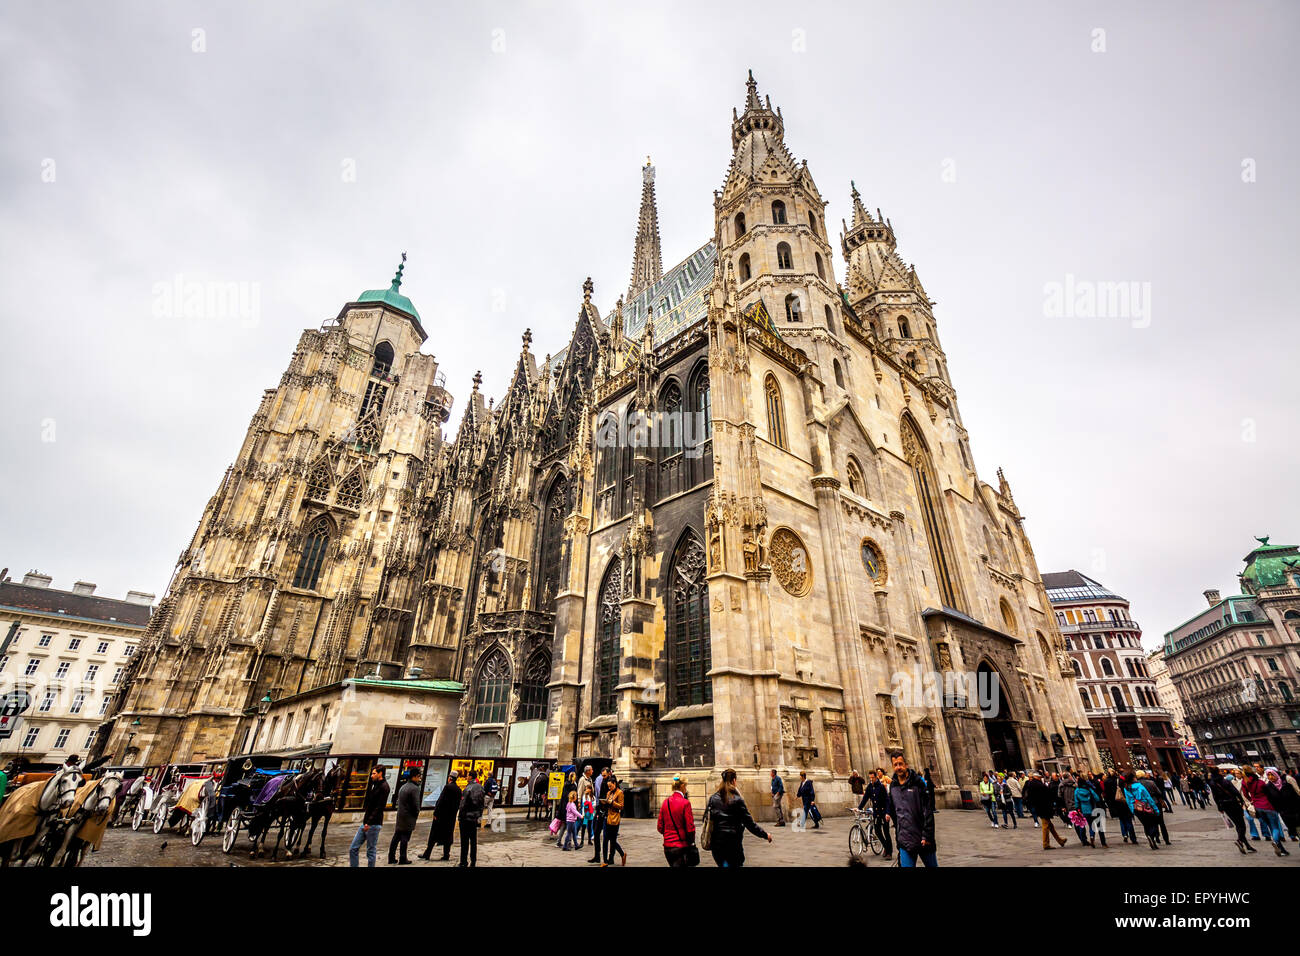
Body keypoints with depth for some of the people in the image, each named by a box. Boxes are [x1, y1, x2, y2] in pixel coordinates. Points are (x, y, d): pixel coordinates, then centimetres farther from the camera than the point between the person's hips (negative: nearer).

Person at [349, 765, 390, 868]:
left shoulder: (384, 786, -14)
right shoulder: (373, 784, 15)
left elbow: (379, 807, -19)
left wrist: (369, 822, -20)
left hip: (373, 824, -9)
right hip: (365, 823, 9)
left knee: (371, 852, 1)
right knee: (353, 849, 8)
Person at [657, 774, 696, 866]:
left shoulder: (665, 802, 2)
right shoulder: (685, 803, -14)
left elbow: (660, 827, 7)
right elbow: (690, 828, -13)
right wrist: (692, 842, 3)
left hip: (667, 846, 6)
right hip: (681, 846, -6)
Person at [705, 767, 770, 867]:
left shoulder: (713, 798, 1)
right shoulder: (737, 800, -11)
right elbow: (749, 823, -8)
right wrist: (765, 835, 3)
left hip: (716, 842, 4)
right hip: (733, 842, -4)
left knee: (722, 863, 19)